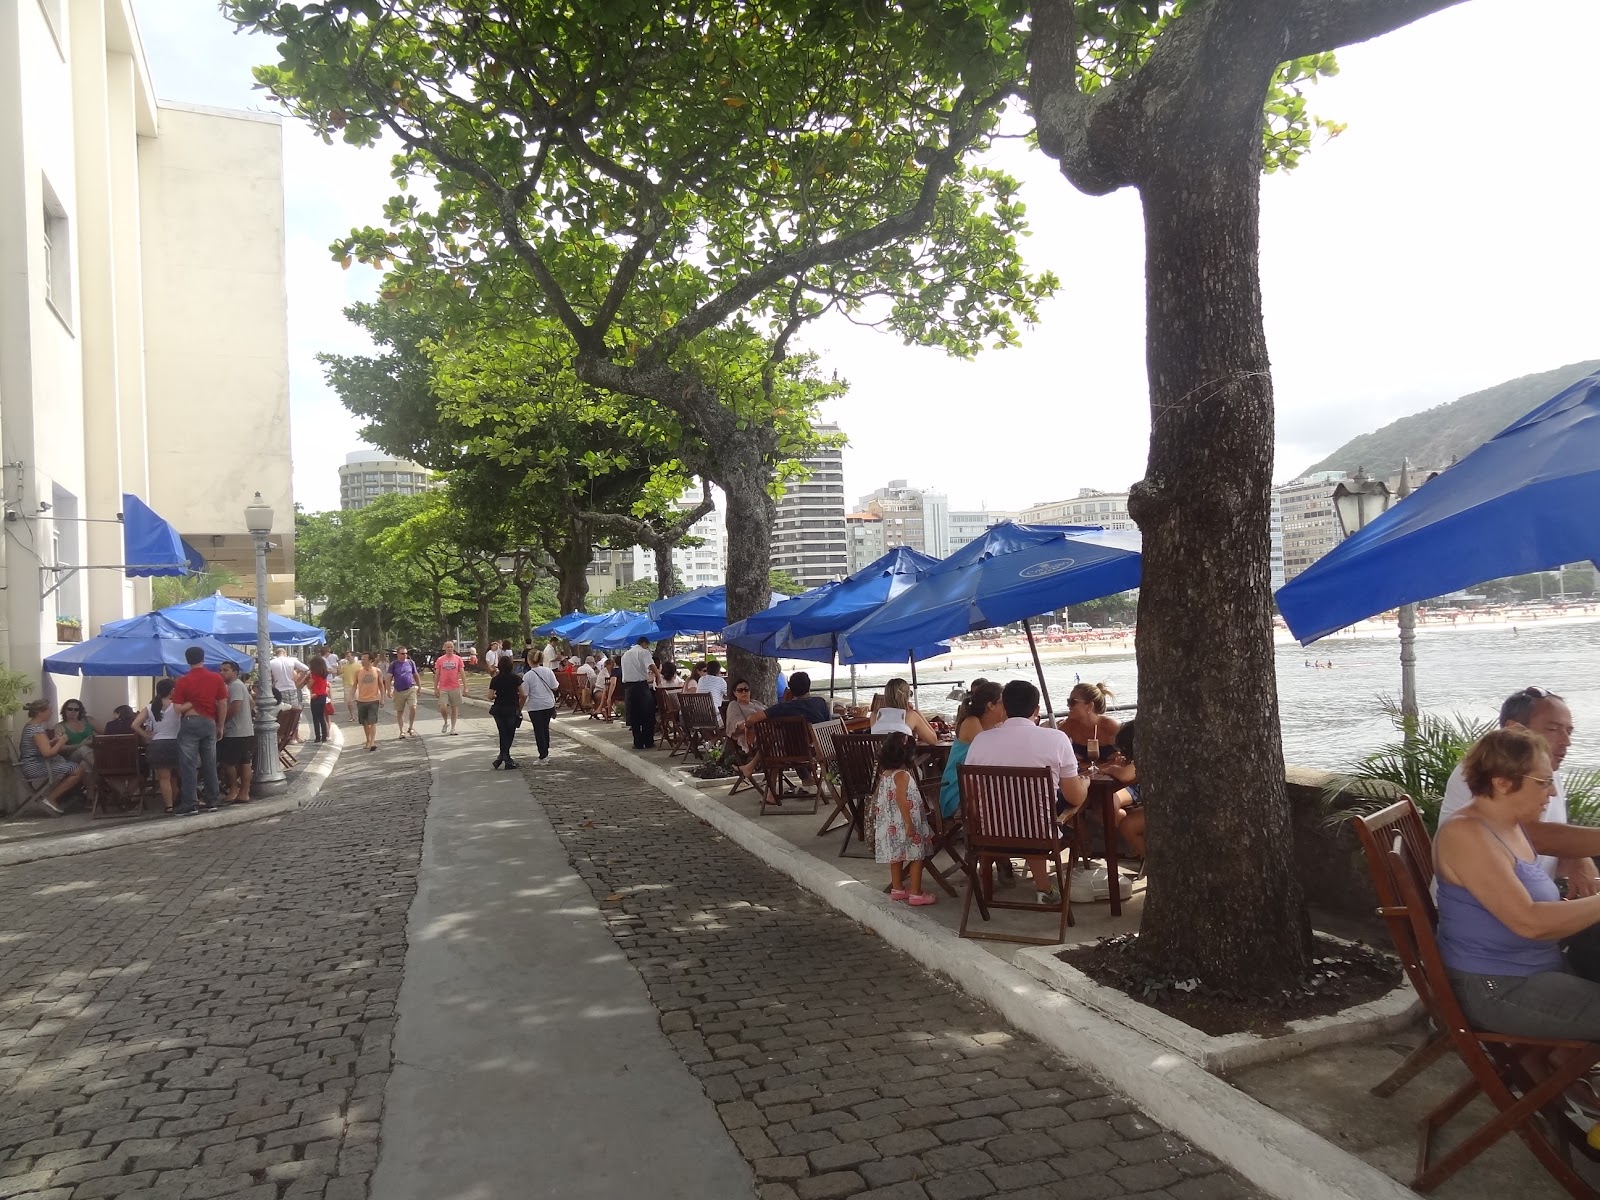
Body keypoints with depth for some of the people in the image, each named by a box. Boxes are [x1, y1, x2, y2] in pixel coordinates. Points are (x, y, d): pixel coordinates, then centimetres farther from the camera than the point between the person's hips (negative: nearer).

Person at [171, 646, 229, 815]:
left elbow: (178, 709, -12)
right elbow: (223, 705, 1)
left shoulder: (182, 682, -7)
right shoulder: (216, 678, 0)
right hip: (209, 723, 3)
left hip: (190, 723, -3)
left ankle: (190, 804, -2)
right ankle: (214, 801, 13)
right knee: (210, 764, 10)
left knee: (188, 765, 0)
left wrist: (191, 704, 3)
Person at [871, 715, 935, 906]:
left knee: (896, 856, 17)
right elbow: (901, 800, -24)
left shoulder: (884, 773, 6)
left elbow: (877, 798, 14)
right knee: (917, 857, 1)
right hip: (903, 824, -8)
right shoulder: (902, 775, -18)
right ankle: (916, 894, 3)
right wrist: (909, 823, -22)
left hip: (890, 825, 8)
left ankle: (897, 889, 27)